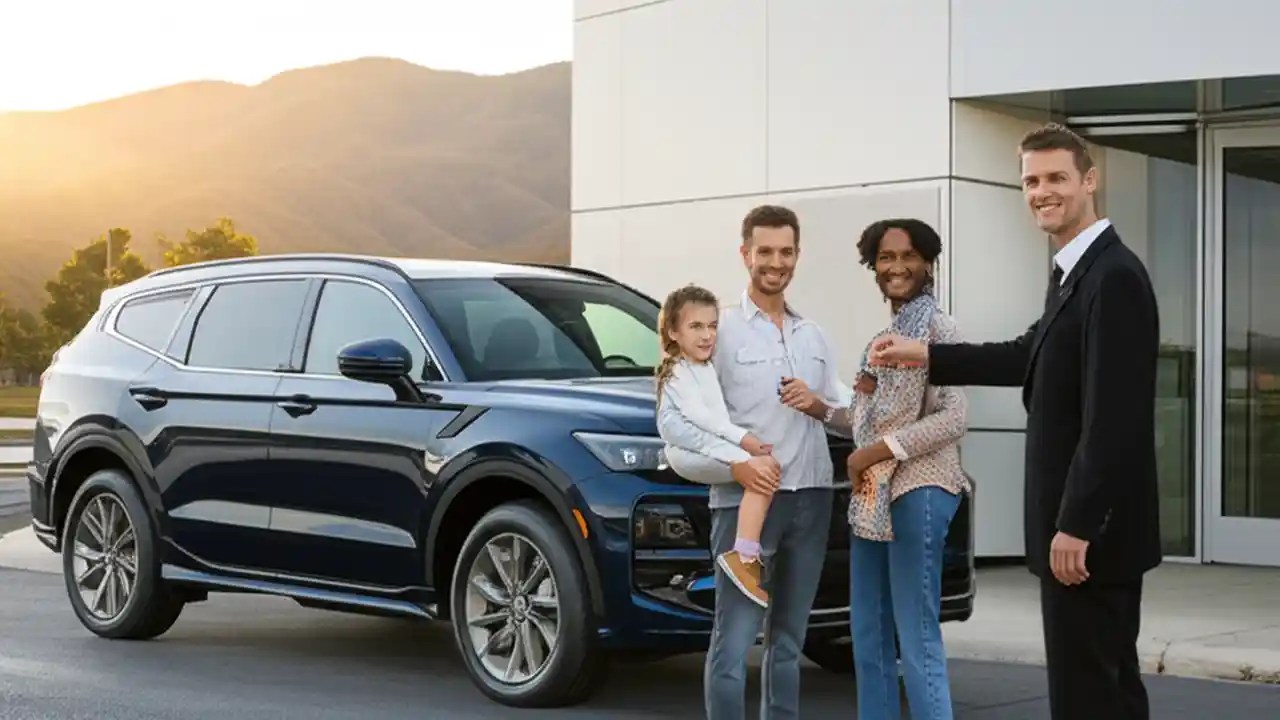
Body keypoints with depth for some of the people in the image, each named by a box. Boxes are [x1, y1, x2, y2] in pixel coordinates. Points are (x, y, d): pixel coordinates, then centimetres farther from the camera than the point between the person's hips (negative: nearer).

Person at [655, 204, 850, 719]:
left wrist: (819, 405, -6)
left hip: (810, 498, 6)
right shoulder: (719, 328, -2)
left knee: (788, 639, 13)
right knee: (734, 640, -6)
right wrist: (731, 464, -19)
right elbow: (673, 414, -8)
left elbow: (846, 415, 17)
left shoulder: (813, 334, 15)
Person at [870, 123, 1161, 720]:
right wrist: (926, 355, 24)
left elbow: (1113, 417, -24)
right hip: (1080, 520, 10)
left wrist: (1075, 525, -23)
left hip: (1091, 527, -10)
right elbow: (1034, 356, 23)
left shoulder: (1115, 276, -19)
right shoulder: (1073, 270, 11)